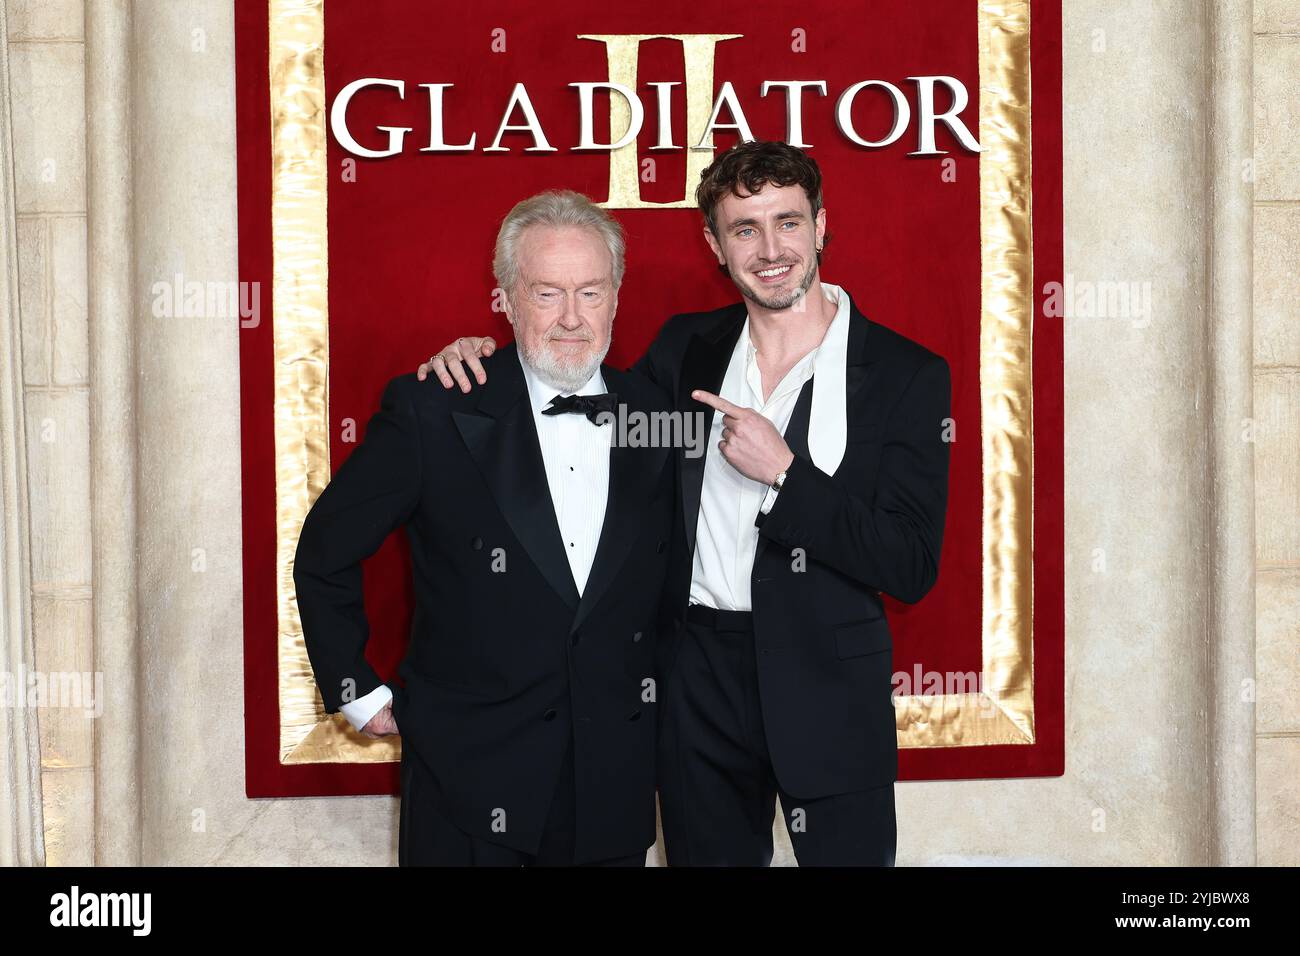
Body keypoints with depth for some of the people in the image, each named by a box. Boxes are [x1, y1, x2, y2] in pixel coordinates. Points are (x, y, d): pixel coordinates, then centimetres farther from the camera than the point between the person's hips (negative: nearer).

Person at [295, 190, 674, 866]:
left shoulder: (658, 418, 1)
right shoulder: (430, 412, -9)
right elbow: (325, 553, 1)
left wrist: (654, 690, 9)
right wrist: (357, 690, 2)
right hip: (468, 775, -3)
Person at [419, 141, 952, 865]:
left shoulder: (907, 373, -7)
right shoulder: (685, 349, 5)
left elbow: (912, 568, -12)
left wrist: (784, 472, -20)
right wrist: (479, 359, 2)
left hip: (830, 695, -3)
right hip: (698, 678, 3)